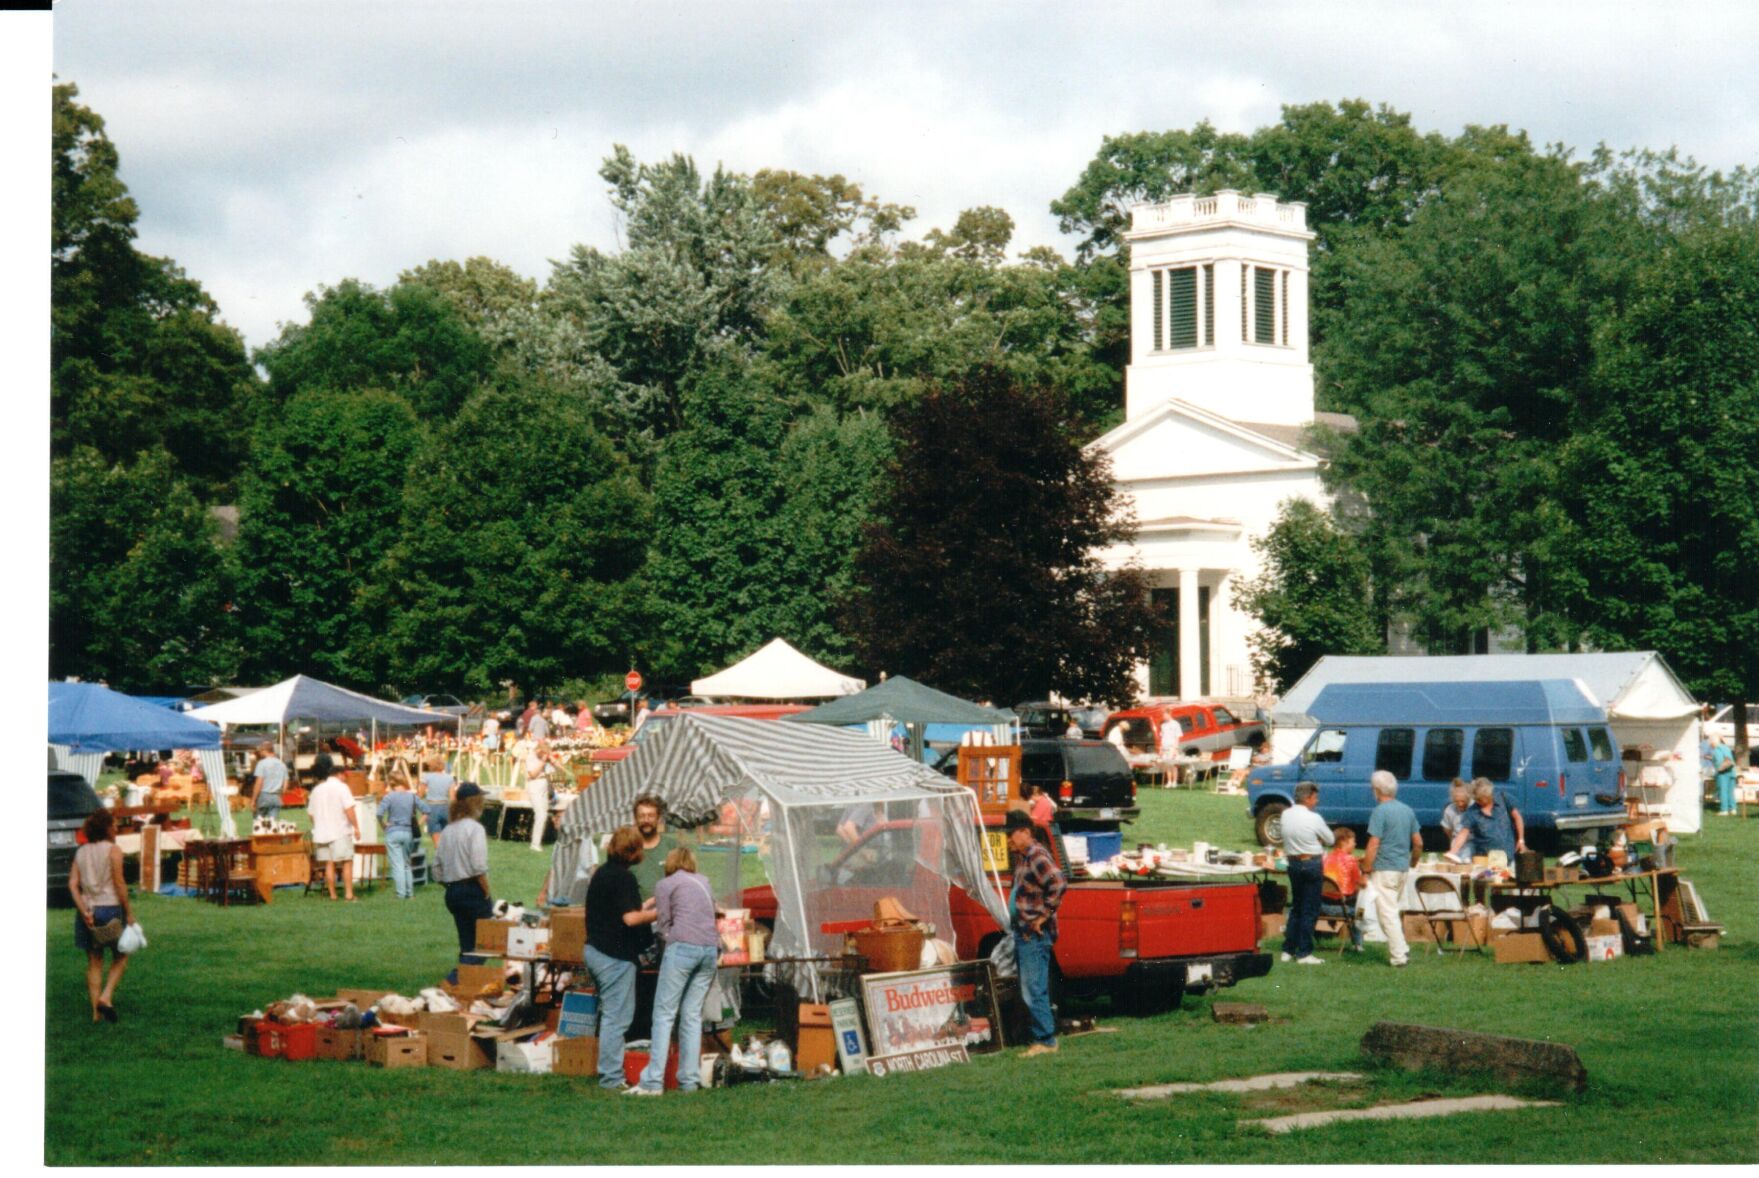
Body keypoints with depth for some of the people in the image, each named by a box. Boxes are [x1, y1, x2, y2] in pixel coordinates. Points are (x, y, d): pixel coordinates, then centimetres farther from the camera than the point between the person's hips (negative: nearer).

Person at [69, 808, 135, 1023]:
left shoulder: (81, 852, 9)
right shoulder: (113, 850, -6)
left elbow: (72, 884, -1)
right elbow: (119, 884, -12)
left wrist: (84, 910, -5)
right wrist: (129, 912, -7)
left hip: (87, 910, 5)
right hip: (110, 908, -5)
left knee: (94, 962, 10)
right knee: (120, 957, 11)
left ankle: (96, 1012, 7)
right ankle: (106, 996, -8)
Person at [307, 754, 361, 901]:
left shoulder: (316, 790, 8)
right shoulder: (341, 787, -8)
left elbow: (312, 813, 14)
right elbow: (349, 810, -15)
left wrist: (316, 830, 27)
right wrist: (356, 827, -9)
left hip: (322, 832, 5)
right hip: (341, 832, -5)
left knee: (329, 864, 6)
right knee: (347, 862, 1)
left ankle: (332, 894, 6)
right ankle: (348, 893, -2)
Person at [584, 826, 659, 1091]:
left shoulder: (601, 873, 14)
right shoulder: (623, 877, -15)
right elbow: (630, 918, -22)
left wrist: (645, 909, 26)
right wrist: (659, 913, -9)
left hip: (595, 948, 10)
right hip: (616, 955, -10)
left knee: (609, 1014, 17)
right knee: (617, 1017, -5)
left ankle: (608, 1072, 20)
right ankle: (611, 1077, -4)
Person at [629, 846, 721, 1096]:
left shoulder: (666, 885, 8)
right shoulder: (704, 882, 22)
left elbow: (664, 926, 7)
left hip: (682, 947, -5)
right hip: (710, 949, 5)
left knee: (664, 1014, -4)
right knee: (692, 1015, 9)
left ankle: (653, 1081, -11)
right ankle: (689, 1080, 4)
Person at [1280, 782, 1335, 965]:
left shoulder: (1286, 815, 2)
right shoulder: (1313, 819, -16)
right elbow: (1331, 840, -4)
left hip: (1293, 862, 6)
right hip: (1312, 863, -6)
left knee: (1295, 907, 17)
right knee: (1310, 910, 1)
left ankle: (1288, 950, 16)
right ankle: (1304, 953, 1)